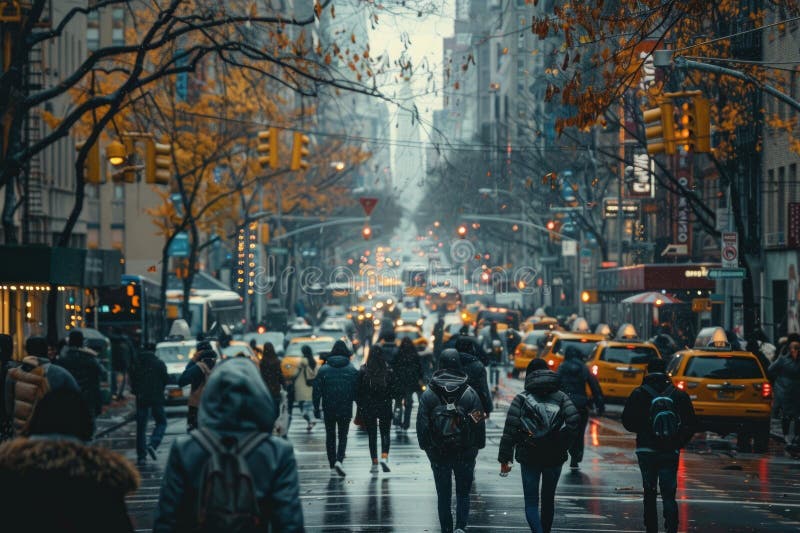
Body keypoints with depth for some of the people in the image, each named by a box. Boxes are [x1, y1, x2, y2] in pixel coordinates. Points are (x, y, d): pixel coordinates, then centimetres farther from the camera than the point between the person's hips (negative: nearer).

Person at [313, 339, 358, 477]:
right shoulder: (352, 370, -3)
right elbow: (357, 391, -2)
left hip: (329, 409, 1)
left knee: (330, 436, 12)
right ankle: (339, 460, -16)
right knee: (343, 436, 7)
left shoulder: (323, 369, -2)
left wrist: (316, 408, 4)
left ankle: (332, 466, 12)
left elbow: (317, 390, -2)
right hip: (346, 409, 0)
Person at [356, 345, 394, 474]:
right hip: (385, 407, 0)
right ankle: (384, 457, -12)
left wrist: (360, 406, 5)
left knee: (372, 435, 9)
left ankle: (374, 464, 9)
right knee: (385, 433, 10)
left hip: (368, 408, 0)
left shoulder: (363, 371, -7)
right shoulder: (389, 371, -7)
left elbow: (358, 391, -5)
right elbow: (393, 390, -4)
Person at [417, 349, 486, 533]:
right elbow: (480, 422, -4)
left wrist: (426, 447, 8)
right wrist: (477, 446, 7)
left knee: (443, 495, 11)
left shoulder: (428, 394, -5)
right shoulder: (470, 393, -7)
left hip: (438, 453, 0)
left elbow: (422, 425, -3)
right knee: (463, 493, 10)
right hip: (465, 452, 0)